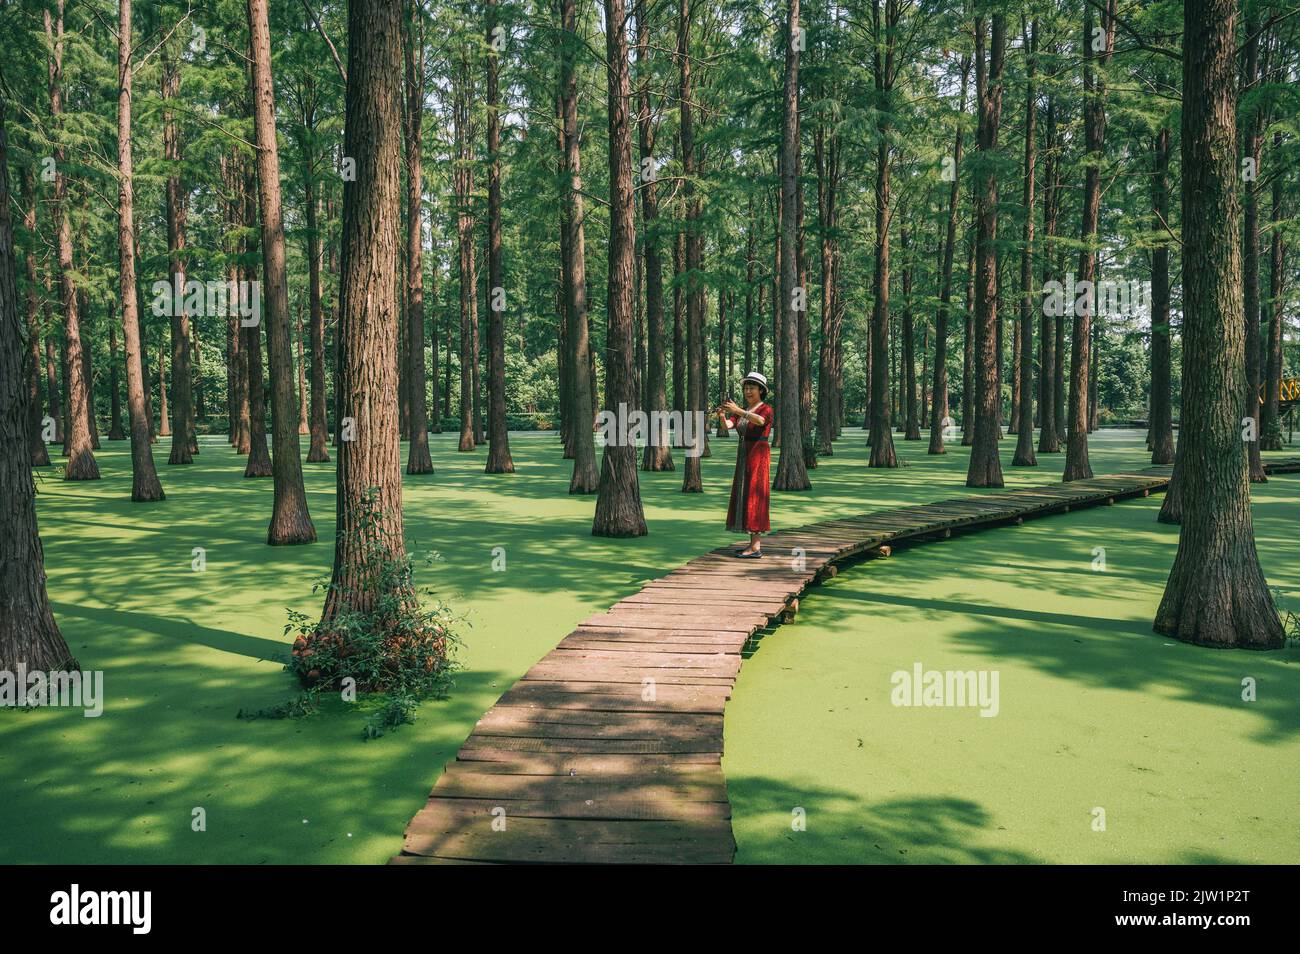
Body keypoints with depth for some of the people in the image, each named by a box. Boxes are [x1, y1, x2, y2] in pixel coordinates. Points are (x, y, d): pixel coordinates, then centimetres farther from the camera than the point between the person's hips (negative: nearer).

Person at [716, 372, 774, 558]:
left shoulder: (767, 409, -8)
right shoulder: (744, 411, 15)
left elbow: (759, 420, -33)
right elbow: (728, 425, -3)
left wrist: (738, 411, -45)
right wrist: (722, 416, -25)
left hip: (758, 457, -9)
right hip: (744, 458, 9)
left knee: (754, 499, -10)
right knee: (746, 499, 9)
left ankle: (755, 548, -9)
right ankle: (753, 544, 15)